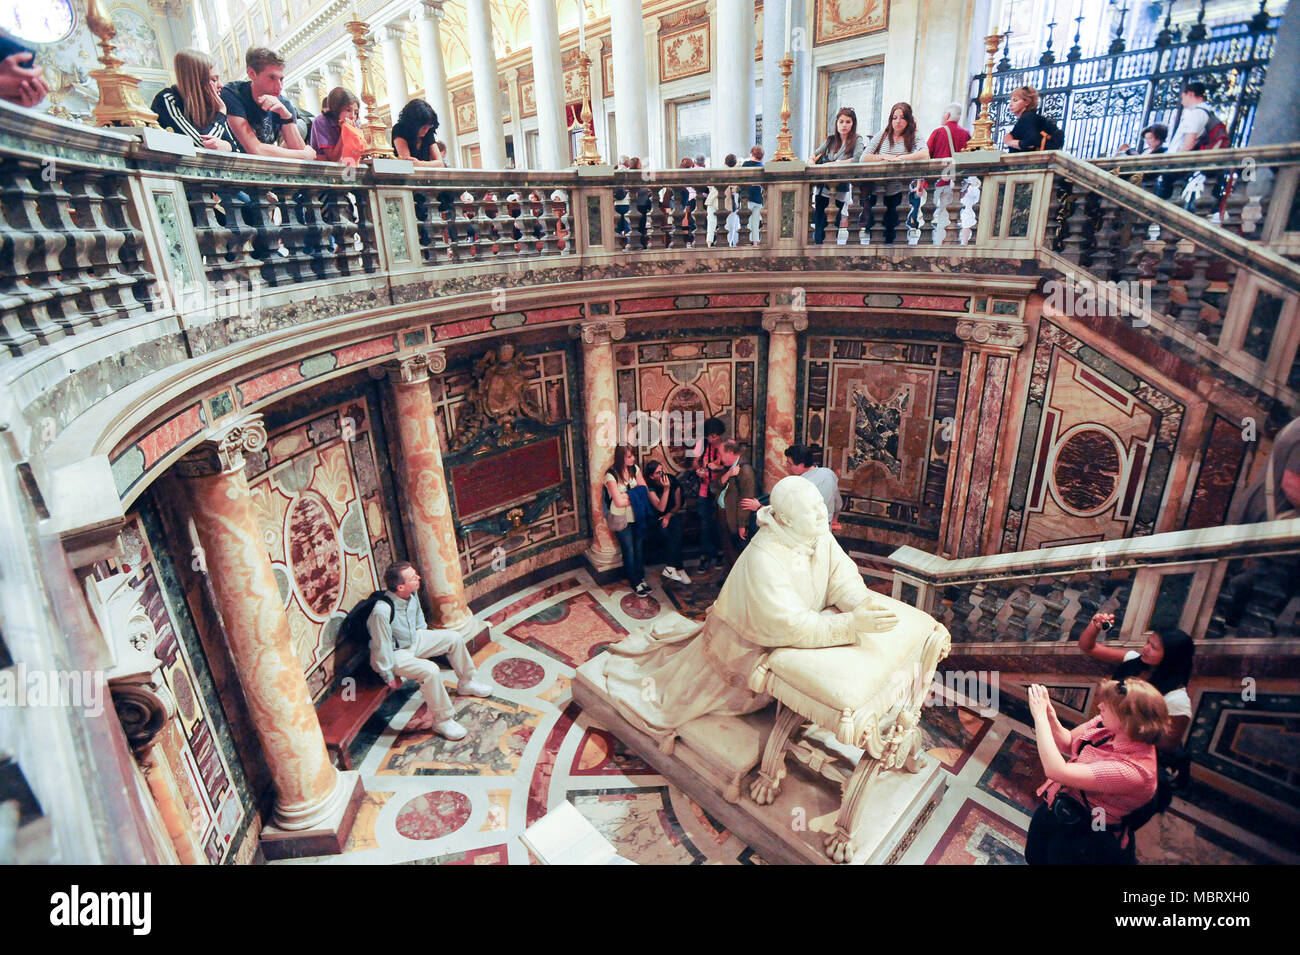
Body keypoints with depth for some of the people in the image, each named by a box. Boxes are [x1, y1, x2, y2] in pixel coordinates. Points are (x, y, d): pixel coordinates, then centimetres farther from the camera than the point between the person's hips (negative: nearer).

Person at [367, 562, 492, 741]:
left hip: (414, 639, 8)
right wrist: (390, 677, -16)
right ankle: (442, 721, -13)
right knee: (430, 671, -30)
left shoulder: (412, 593, -13)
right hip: (395, 652, -8)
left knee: (454, 638, 5)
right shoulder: (382, 611, -37)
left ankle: (467, 683, 25)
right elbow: (382, 647, -26)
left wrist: (425, 641, 18)